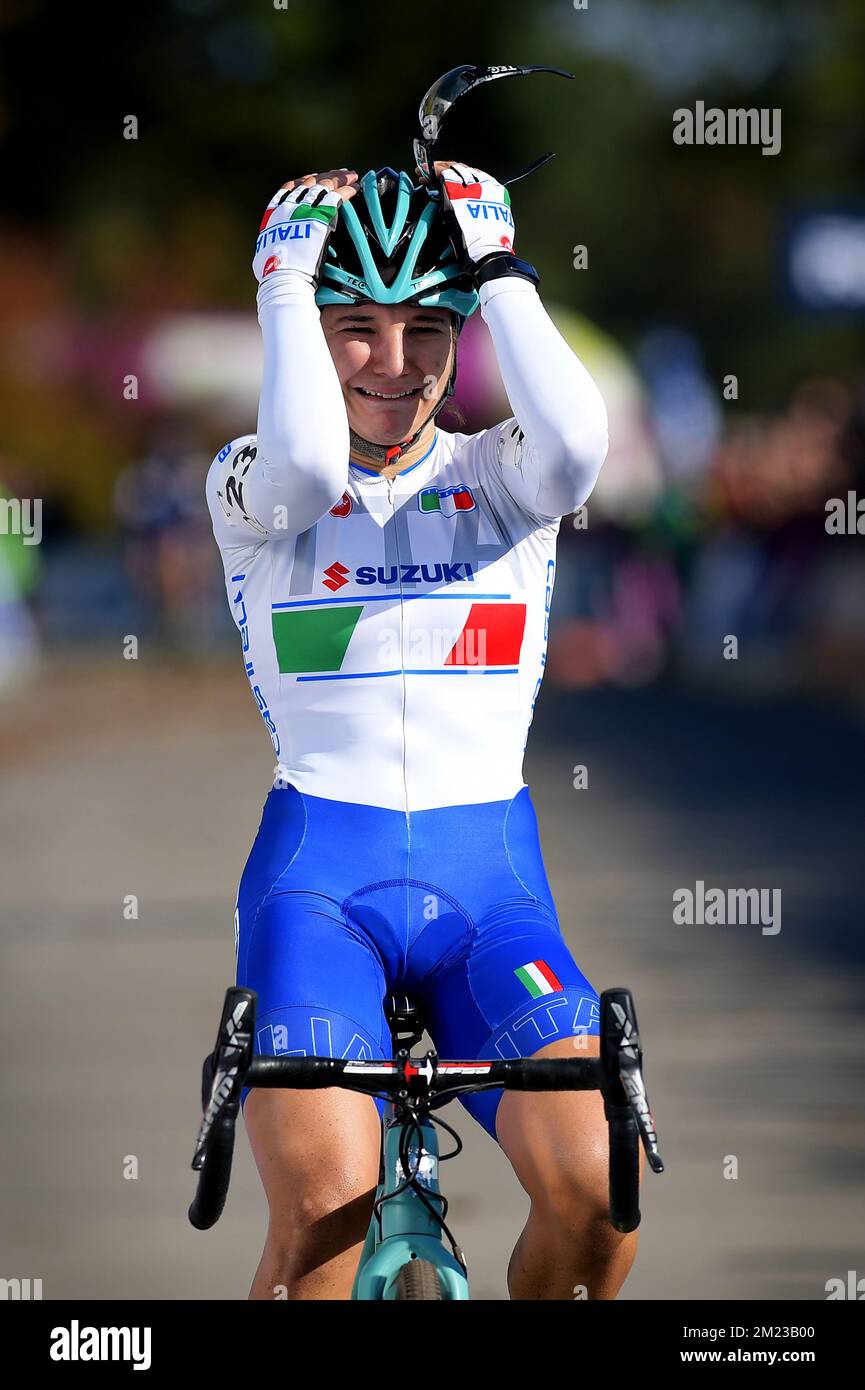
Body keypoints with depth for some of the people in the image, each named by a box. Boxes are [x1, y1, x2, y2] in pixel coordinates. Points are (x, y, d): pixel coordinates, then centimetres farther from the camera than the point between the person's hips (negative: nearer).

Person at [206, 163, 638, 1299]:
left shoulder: (500, 477, 11)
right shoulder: (252, 488, 6)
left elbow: (575, 437, -15)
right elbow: (305, 458, -20)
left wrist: (495, 268, -6)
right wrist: (287, 281, -8)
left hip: (489, 874, 2)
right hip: (319, 871, -2)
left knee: (597, 1191, -22)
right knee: (326, 1205, -28)